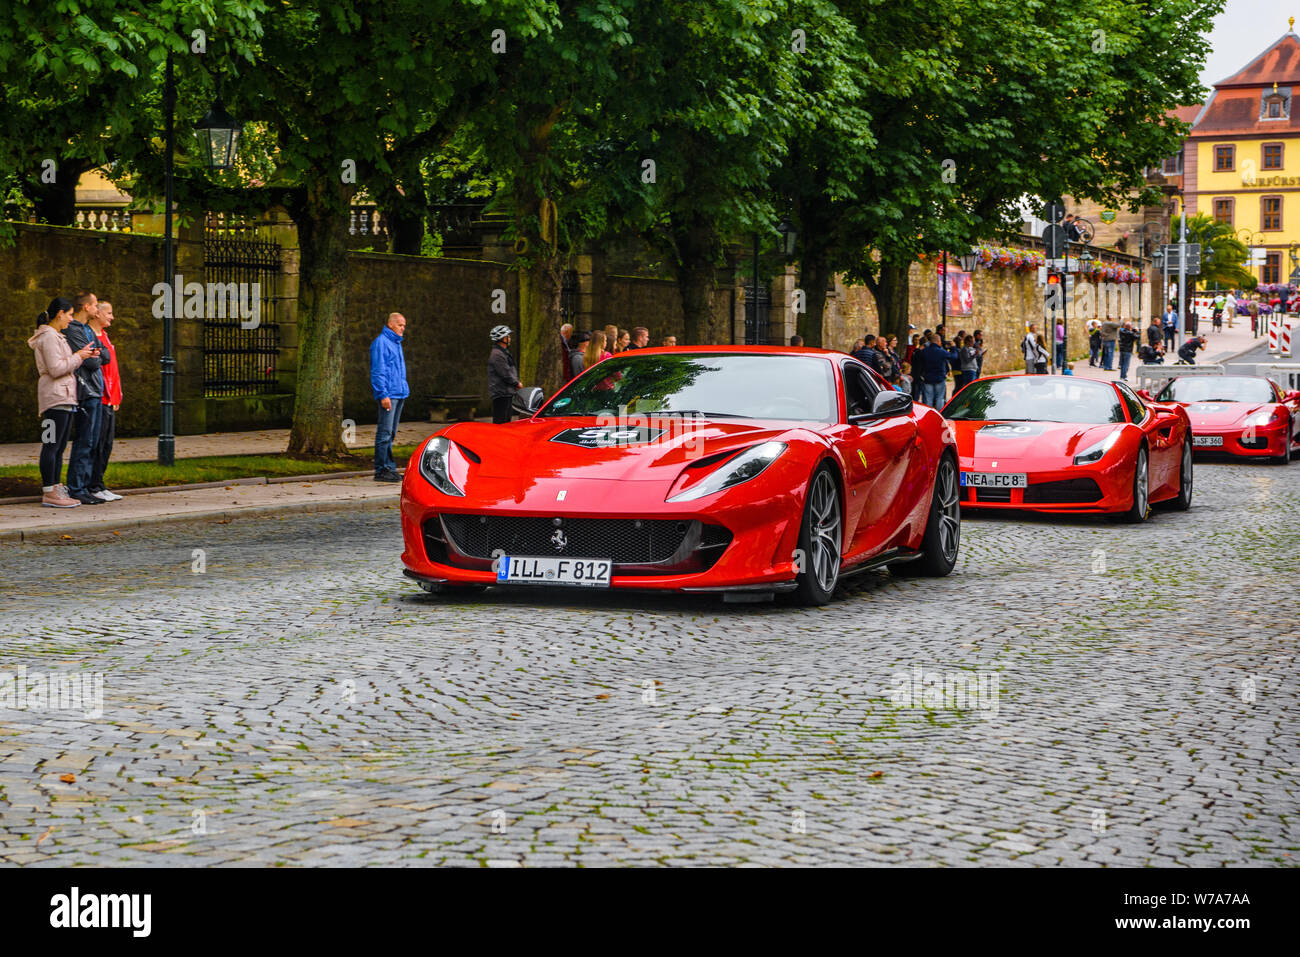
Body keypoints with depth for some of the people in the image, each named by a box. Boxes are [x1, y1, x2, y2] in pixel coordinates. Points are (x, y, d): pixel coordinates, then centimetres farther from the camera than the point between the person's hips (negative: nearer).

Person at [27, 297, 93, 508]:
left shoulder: (56, 336, 22)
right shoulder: (49, 337, -10)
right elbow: (55, 369, -18)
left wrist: (83, 355, 10)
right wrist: (78, 357, -9)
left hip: (65, 397, 11)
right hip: (55, 397, -11)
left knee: (59, 446, 10)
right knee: (51, 445, -10)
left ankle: (56, 489, 13)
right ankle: (49, 493, -11)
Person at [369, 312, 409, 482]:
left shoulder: (396, 343, 20)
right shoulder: (381, 342, -9)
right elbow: (378, 371, -15)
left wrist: (404, 391, 21)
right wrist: (383, 395, -20)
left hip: (399, 394, 9)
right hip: (388, 394, -9)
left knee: (391, 434, 11)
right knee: (385, 433, -9)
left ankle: (389, 468, 15)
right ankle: (382, 470, -8)